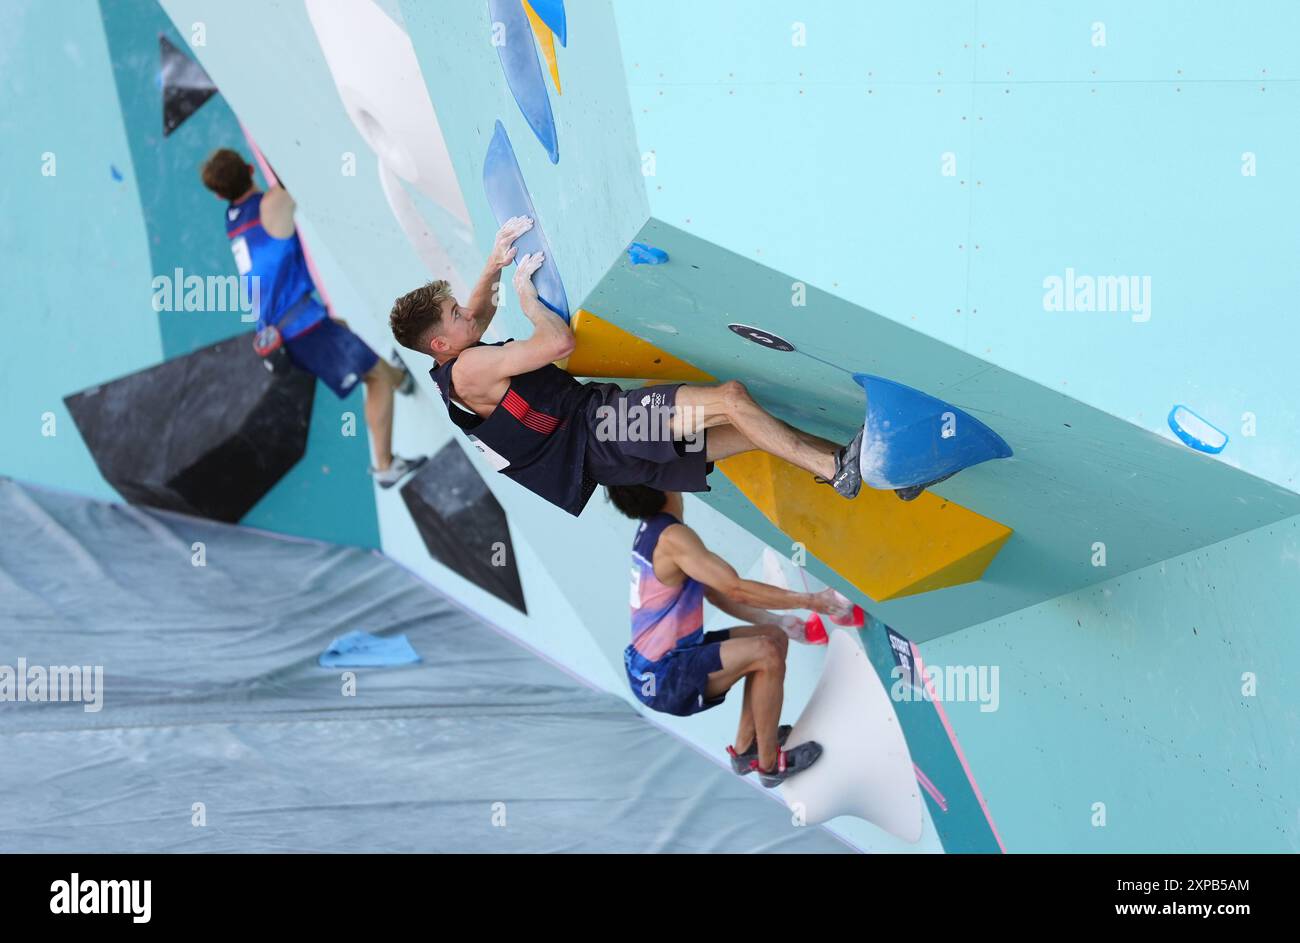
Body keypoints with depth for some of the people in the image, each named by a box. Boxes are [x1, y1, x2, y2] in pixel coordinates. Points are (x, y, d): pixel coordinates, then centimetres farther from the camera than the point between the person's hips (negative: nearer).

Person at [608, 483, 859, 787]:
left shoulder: (652, 531, 9)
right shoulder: (673, 537, -22)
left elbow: (717, 594, 12)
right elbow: (736, 589, -27)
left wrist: (777, 621, 5)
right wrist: (809, 600, -20)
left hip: (652, 665, 10)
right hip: (661, 678, -10)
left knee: (775, 636, 12)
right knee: (766, 653, -23)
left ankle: (744, 747, 18)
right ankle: (769, 762, -9)